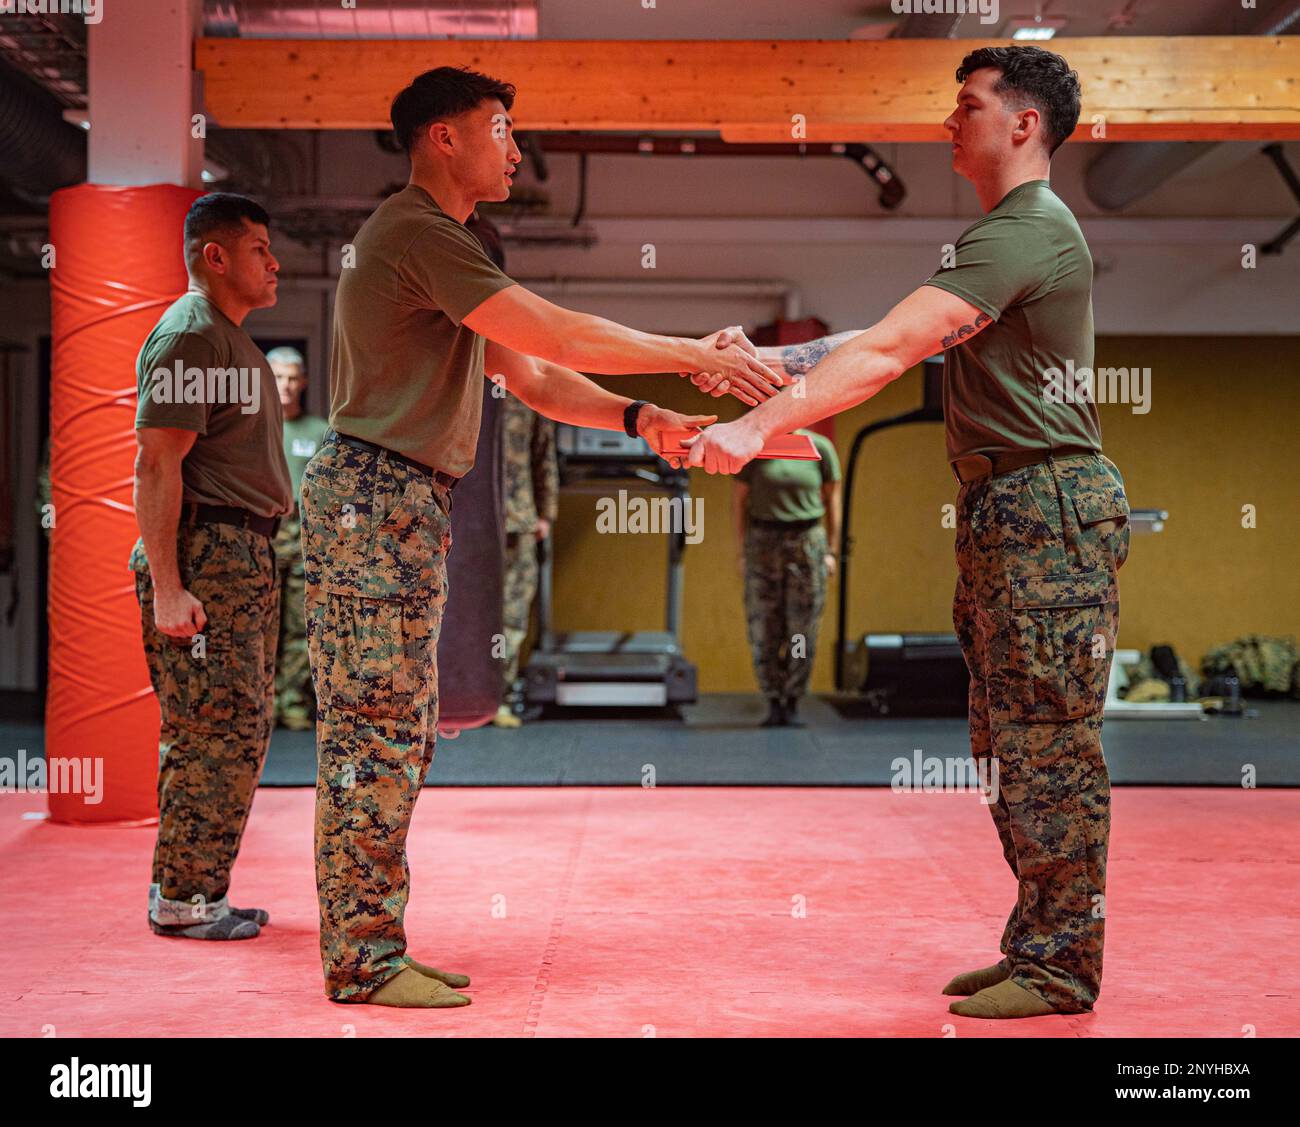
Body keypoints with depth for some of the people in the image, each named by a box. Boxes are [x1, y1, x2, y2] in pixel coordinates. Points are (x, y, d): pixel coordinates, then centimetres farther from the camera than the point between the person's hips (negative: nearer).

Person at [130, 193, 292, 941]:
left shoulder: (232, 340, 21)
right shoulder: (188, 336, -11)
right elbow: (157, 465, -18)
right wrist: (166, 589, -23)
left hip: (246, 558, 10)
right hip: (206, 556, -10)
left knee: (242, 731, 12)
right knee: (218, 732, -8)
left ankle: (196, 887, 19)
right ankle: (181, 899, 0)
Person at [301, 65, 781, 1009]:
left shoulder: (441, 245, 23)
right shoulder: (414, 232, -10)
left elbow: (532, 378, 18)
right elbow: (555, 335, -17)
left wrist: (640, 418, 3)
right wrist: (700, 354, -13)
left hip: (408, 506, 11)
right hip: (375, 496, -11)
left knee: (398, 737, 10)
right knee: (375, 734, -8)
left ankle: (370, 946, 16)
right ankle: (363, 959, -3)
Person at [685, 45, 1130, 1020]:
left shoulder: (1029, 230, -13)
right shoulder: (1007, 235, 22)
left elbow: (886, 353, -22)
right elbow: (893, 340, 20)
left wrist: (759, 425, -24)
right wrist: (768, 362, 12)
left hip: (1050, 509, -11)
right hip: (1007, 514, 11)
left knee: (1050, 746, -6)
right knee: (1013, 746, 13)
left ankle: (1062, 969, 1)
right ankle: (1039, 945, 20)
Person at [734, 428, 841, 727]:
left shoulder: (820, 447, -3)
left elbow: (833, 499, 4)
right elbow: (738, 498, 3)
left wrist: (831, 551, 0)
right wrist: (741, 551, -1)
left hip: (808, 543, 0)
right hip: (764, 544, 0)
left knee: (802, 630, -2)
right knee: (764, 629, -2)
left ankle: (792, 705, 11)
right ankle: (774, 705, 10)